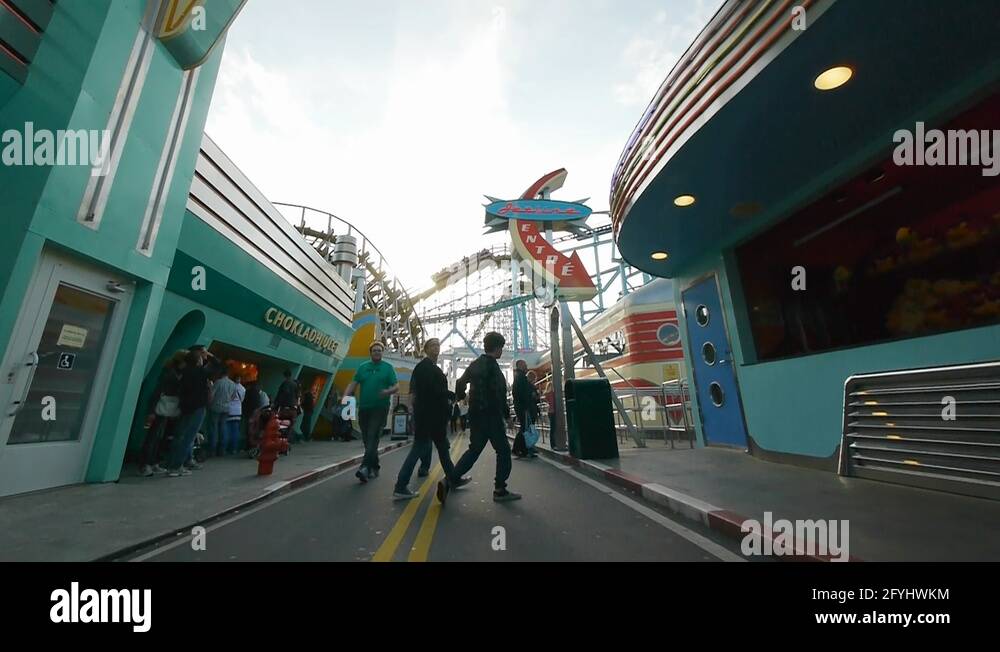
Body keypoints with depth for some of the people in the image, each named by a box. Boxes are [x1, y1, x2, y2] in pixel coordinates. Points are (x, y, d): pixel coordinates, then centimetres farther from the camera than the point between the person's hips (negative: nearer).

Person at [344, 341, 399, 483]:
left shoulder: (388, 367, 2)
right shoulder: (363, 367, 11)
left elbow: (397, 386, -3)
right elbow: (353, 384, 5)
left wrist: (388, 392, -24)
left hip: (380, 408, -4)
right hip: (363, 408, 4)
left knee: (373, 438, -13)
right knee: (367, 439, 9)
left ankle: (365, 467, -17)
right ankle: (374, 468, 22)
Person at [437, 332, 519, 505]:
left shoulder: (475, 364, 11)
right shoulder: (492, 366, -15)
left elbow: (460, 383, 21)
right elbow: (499, 395, -20)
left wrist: (461, 396, 40)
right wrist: (507, 416, -13)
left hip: (475, 415, 8)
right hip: (490, 416, -8)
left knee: (474, 450, 15)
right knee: (503, 450, 5)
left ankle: (449, 481, 7)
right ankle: (500, 491, 11)